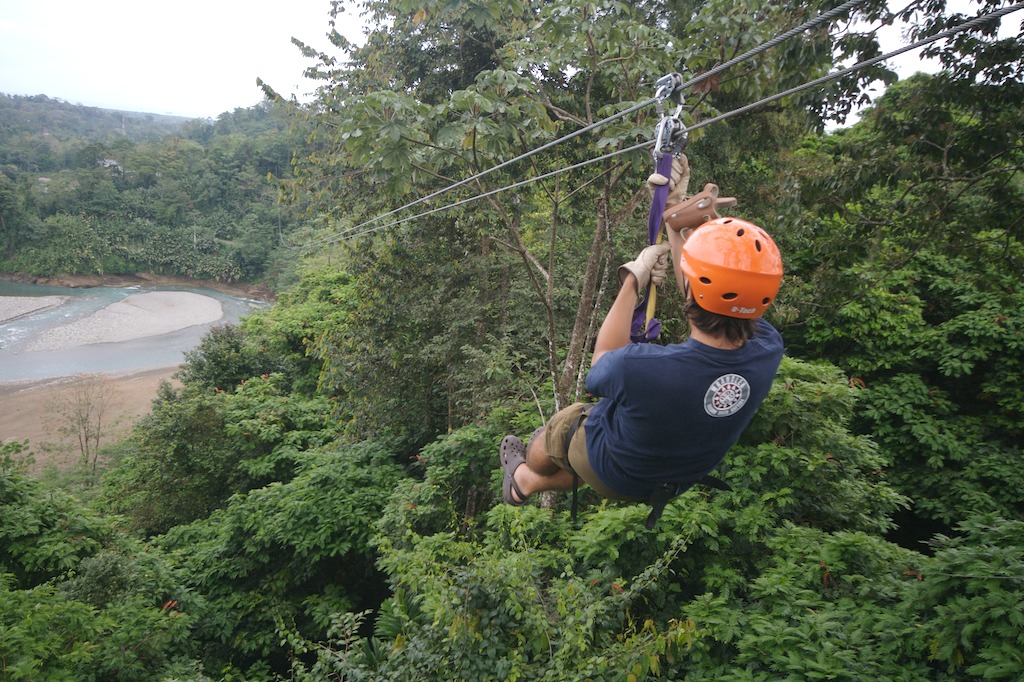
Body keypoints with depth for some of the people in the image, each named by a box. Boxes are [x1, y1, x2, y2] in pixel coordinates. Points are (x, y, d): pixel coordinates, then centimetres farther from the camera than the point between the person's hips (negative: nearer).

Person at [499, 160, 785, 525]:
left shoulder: (638, 366, -46)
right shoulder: (768, 350, -32)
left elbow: (602, 360, -19)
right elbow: (717, 298, -10)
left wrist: (632, 280, -12)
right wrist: (678, 229, -5)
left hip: (614, 473, -4)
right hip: (680, 478, 5)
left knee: (563, 423, 27)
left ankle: (527, 472, 58)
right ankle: (529, 483, 57)